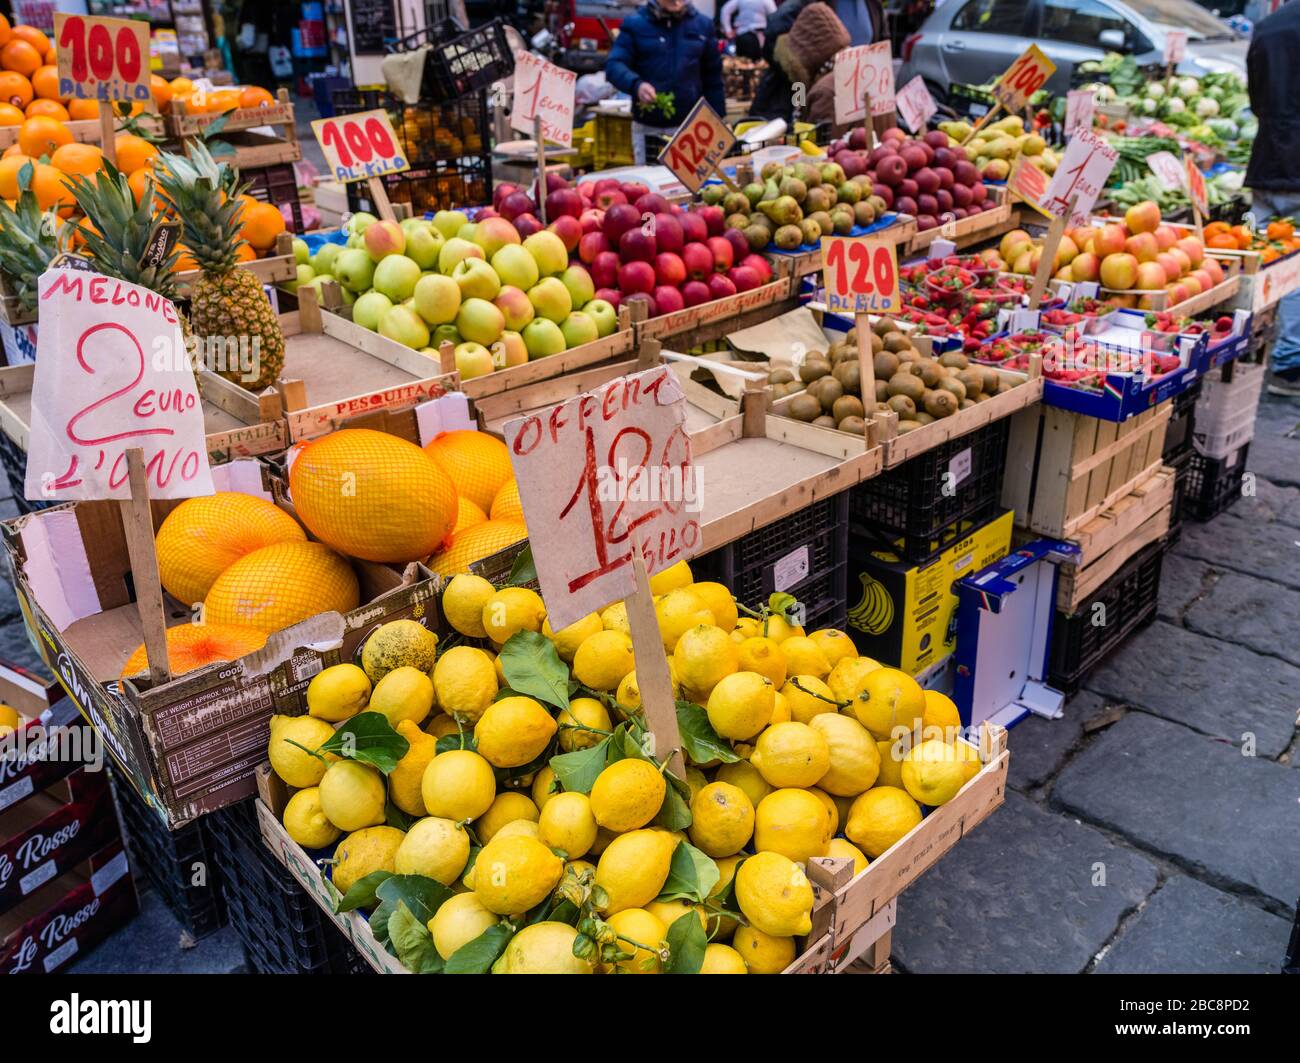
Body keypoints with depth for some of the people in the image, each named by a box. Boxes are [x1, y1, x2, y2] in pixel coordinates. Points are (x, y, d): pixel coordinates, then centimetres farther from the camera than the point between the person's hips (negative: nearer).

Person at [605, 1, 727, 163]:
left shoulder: (703, 24, 6)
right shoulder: (635, 23, -1)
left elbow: (712, 78, 10)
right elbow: (613, 65, -11)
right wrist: (636, 85, -31)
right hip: (647, 127, -1)